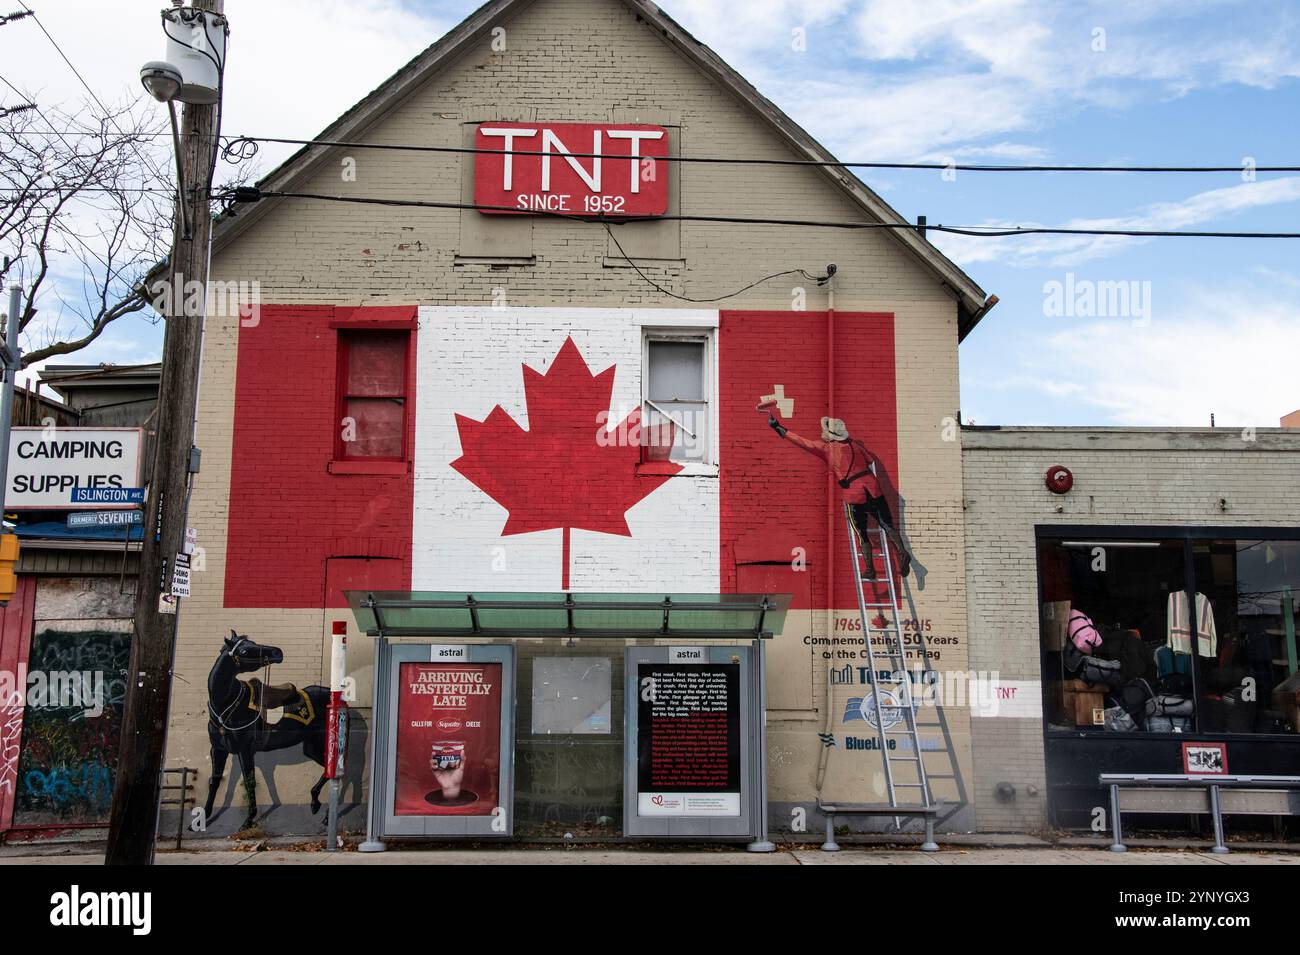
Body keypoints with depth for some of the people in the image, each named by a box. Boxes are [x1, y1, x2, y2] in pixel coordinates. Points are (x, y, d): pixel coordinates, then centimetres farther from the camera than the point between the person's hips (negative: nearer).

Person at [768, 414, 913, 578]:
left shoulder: (826, 448, -1)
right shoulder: (855, 444, 12)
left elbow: (802, 442, 0)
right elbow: (872, 462, 17)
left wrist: (778, 427, 4)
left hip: (854, 494, -3)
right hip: (871, 488, 3)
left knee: (862, 534, 7)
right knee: (887, 525, 6)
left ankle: (870, 570, 5)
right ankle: (902, 552, -13)